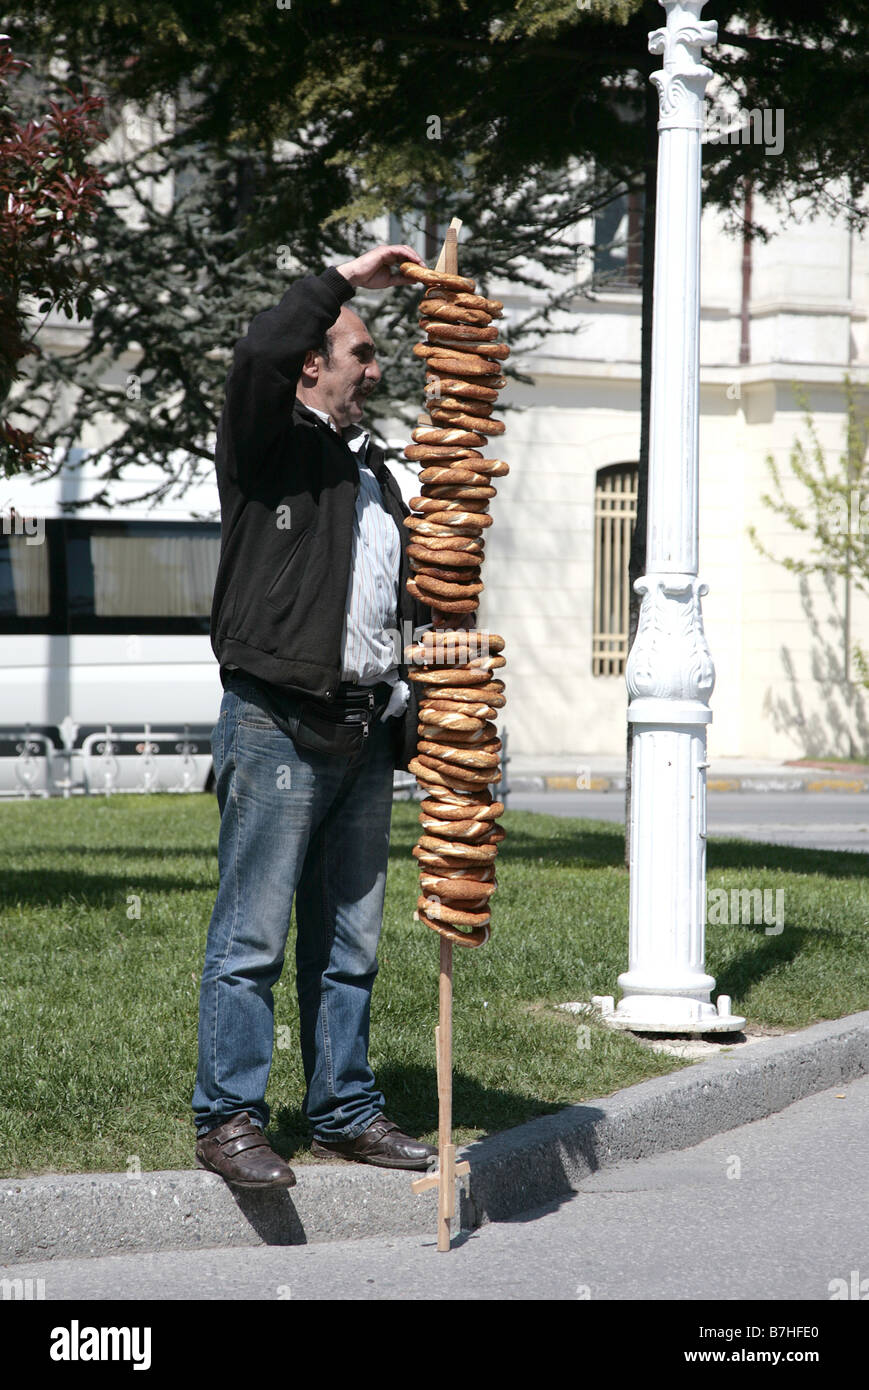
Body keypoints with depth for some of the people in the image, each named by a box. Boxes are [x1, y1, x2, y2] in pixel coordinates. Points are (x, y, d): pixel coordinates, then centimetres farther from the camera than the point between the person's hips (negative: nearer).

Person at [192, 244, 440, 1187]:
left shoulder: (370, 466, 23)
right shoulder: (268, 444, -1)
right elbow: (260, 351, -22)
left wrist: (407, 711, 15)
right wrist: (348, 279, -11)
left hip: (363, 735, 8)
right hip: (278, 725, -8)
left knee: (349, 942, 11)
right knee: (252, 938, -7)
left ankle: (345, 1112, 18)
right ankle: (226, 1121, -3)